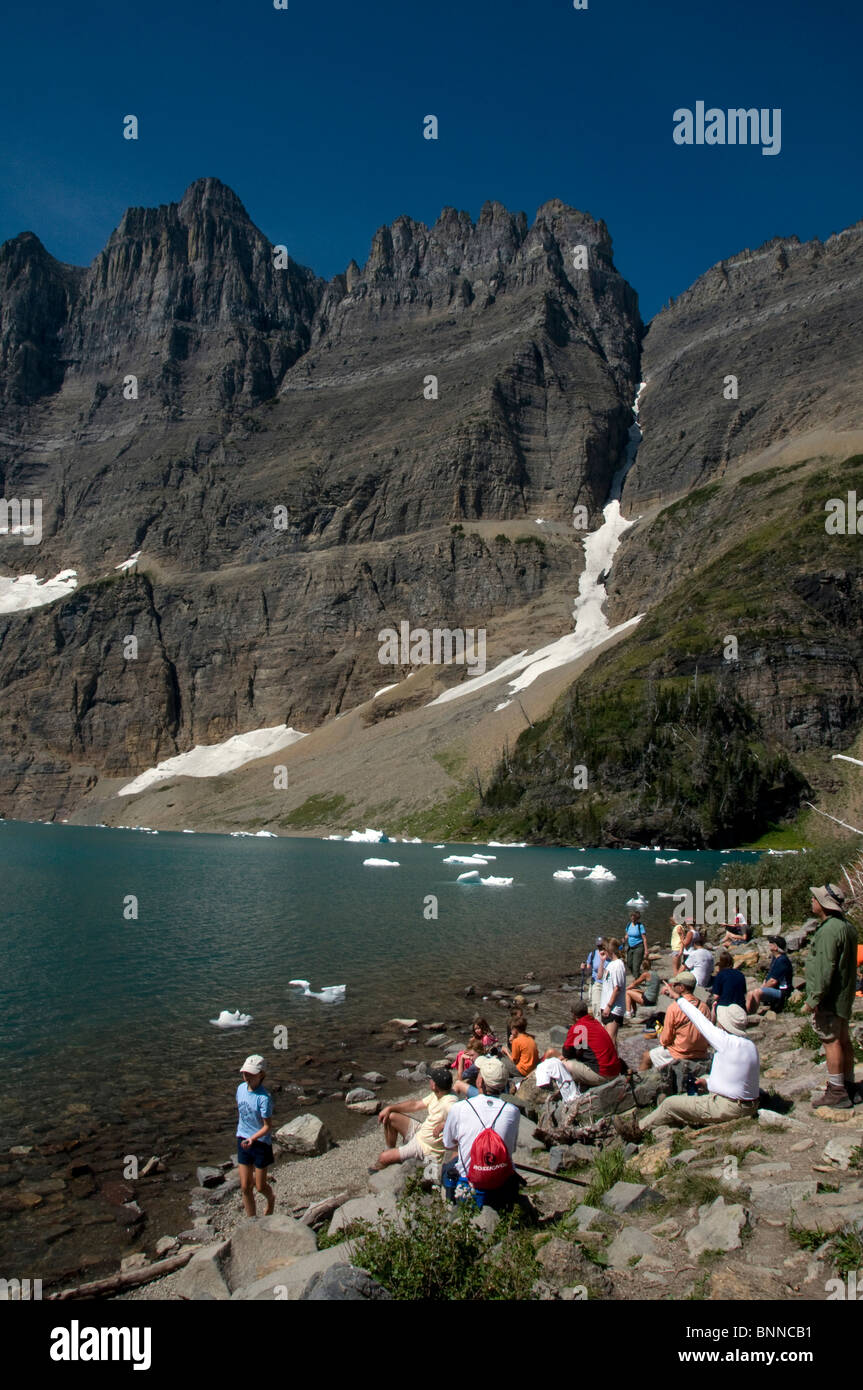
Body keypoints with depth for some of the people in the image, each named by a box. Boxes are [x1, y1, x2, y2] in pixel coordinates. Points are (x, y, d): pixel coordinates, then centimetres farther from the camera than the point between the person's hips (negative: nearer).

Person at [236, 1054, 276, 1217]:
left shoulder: (264, 1098, -23)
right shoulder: (241, 1088, -4)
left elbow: (268, 1126, -20)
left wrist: (253, 1138, -35)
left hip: (261, 1142, -5)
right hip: (243, 1141, 5)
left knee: (260, 1187, 9)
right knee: (245, 1187, 7)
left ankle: (271, 1200, 43)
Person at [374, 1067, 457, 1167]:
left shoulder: (448, 1103, -31)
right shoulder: (436, 1095, -2)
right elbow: (415, 1105, 8)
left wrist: (443, 1124, -48)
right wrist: (389, 1108, 4)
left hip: (426, 1149, -9)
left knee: (383, 1158, -9)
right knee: (390, 1116, 6)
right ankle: (390, 1149, 25)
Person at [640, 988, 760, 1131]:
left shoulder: (727, 1042, -23)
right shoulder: (749, 1043, 4)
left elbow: (699, 1020, -14)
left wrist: (677, 996, -3)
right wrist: (708, 1083, 14)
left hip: (727, 1108, -9)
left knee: (670, 1104, 1)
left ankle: (640, 1129, 18)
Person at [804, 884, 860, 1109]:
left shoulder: (829, 930, -21)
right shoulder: (847, 926, 12)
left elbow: (825, 968, -25)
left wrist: (814, 997, -21)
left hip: (829, 997, -10)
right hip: (844, 995, 10)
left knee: (831, 1040, -5)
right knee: (843, 1040, 16)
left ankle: (836, 1092, 0)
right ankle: (849, 1087, 24)